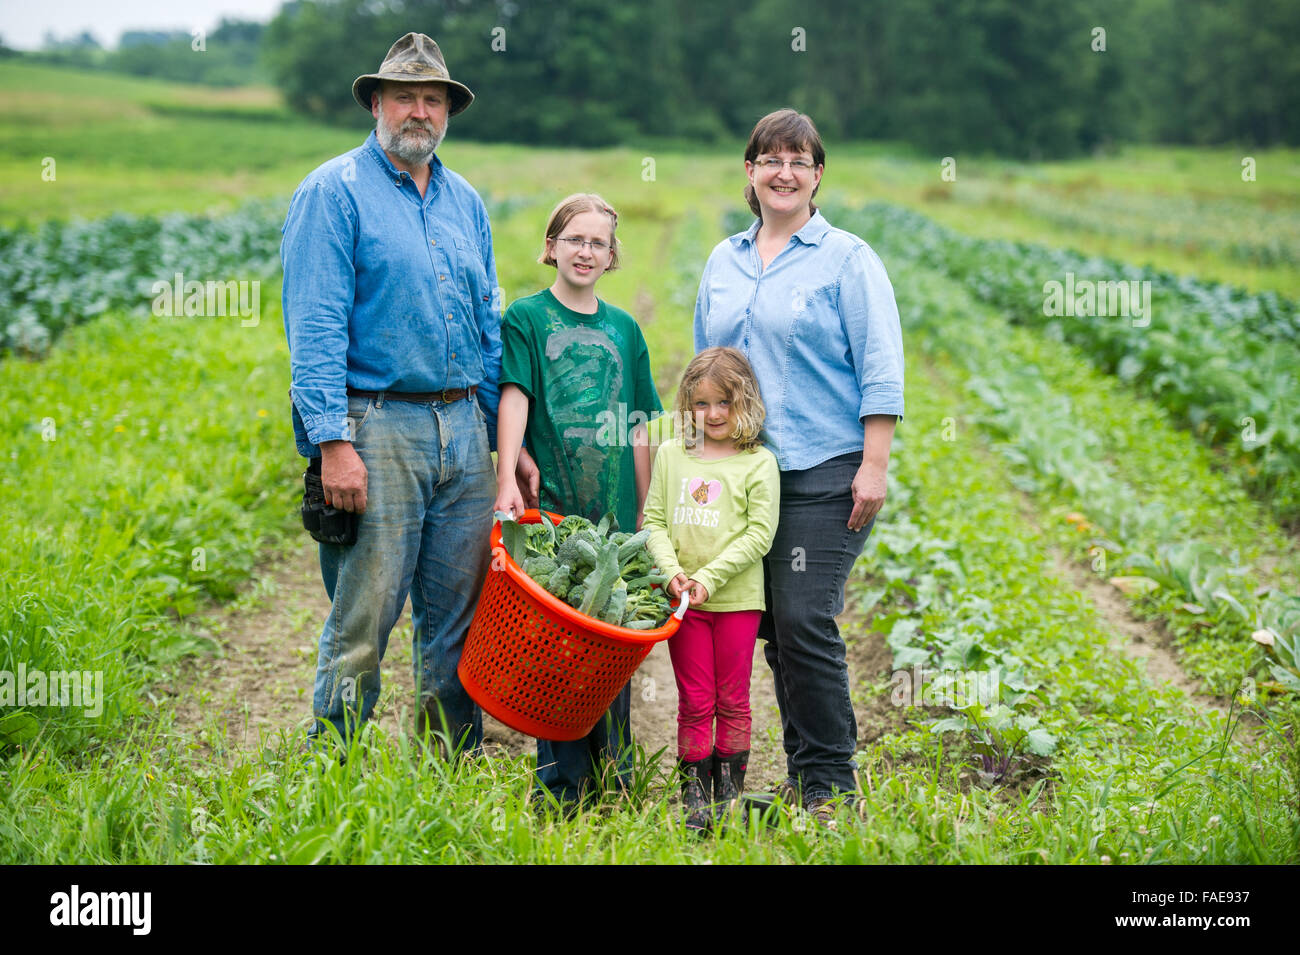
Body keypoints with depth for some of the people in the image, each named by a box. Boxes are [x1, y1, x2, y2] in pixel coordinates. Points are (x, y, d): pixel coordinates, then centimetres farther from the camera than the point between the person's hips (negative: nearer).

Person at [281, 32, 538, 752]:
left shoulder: (465, 202, 17)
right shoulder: (334, 192, -3)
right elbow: (314, 327, -10)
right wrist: (332, 442, -18)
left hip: (464, 430, 6)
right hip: (378, 428, -6)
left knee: (458, 618, 9)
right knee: (362, 620, -5)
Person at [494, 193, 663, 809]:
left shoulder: (624, 329, 13)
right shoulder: (526, 318, 1)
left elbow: (638, 428, 15)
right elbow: (513, 397, -12)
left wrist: (642, 512, 11)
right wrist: (507, 477, -25)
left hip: (615, 516, 4)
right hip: (551, 511, -4)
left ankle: (615, 780, 16)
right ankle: (564, 789, 2)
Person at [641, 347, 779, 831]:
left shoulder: (759, 463, -1)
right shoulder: (670, 455, 9)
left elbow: (759, 534, -6)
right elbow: (654, 521, 8)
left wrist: (709, 577, -14)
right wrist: (670, 570, -9)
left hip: (737, 597, -2)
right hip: (683, 600, 2)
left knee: (731, 701, 5)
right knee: (694, 701, 3)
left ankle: (729, 792, 15)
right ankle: (694, 795, 9)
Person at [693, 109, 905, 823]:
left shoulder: (847, 259, 0)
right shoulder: (723, 262, 15)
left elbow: (880, 371, -6)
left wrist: (875, 466, -13)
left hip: (824, 472, -5)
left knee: (804, 622, -11)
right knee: (772, 626, 7)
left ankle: (830, 784, 0)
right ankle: (801, 775, 17)